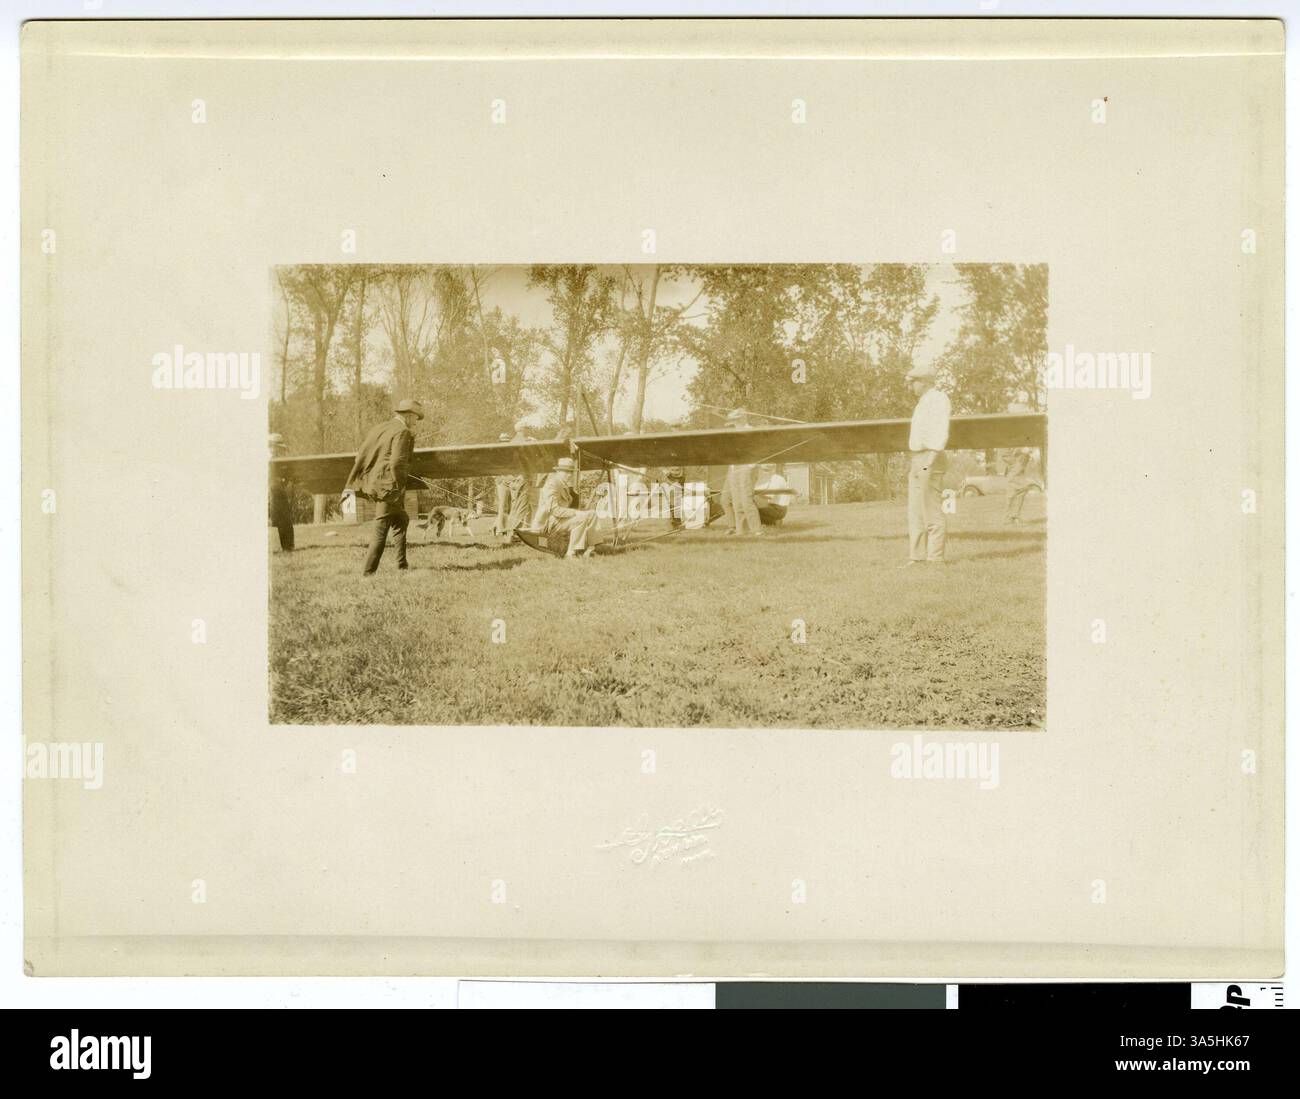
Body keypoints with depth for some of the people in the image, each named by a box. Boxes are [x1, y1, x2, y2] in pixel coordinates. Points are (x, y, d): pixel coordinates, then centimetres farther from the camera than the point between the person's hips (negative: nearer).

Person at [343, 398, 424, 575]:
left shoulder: (379, 428, 13)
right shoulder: (402, 432, -10)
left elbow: (361, 456, 12)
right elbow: (397, 463, -20)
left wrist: (351, 485, 14)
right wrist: (398, 487, -8)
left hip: (373, 483, 8)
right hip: (388, 486, -8)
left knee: (401, 521, 20)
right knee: (381, 530, -2)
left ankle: (401, 565, 23)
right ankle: (368, 571, 0)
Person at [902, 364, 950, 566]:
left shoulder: (938, 399, -9)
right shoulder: (923, 403, 22)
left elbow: (940, 433, -19)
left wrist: (930, 461, -26)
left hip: (930, 460, -10)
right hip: (918, 461, 10)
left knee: (932, 512, -9)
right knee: (915, 513, 9)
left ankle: (936, 559, -8)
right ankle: (917, 557, 11)